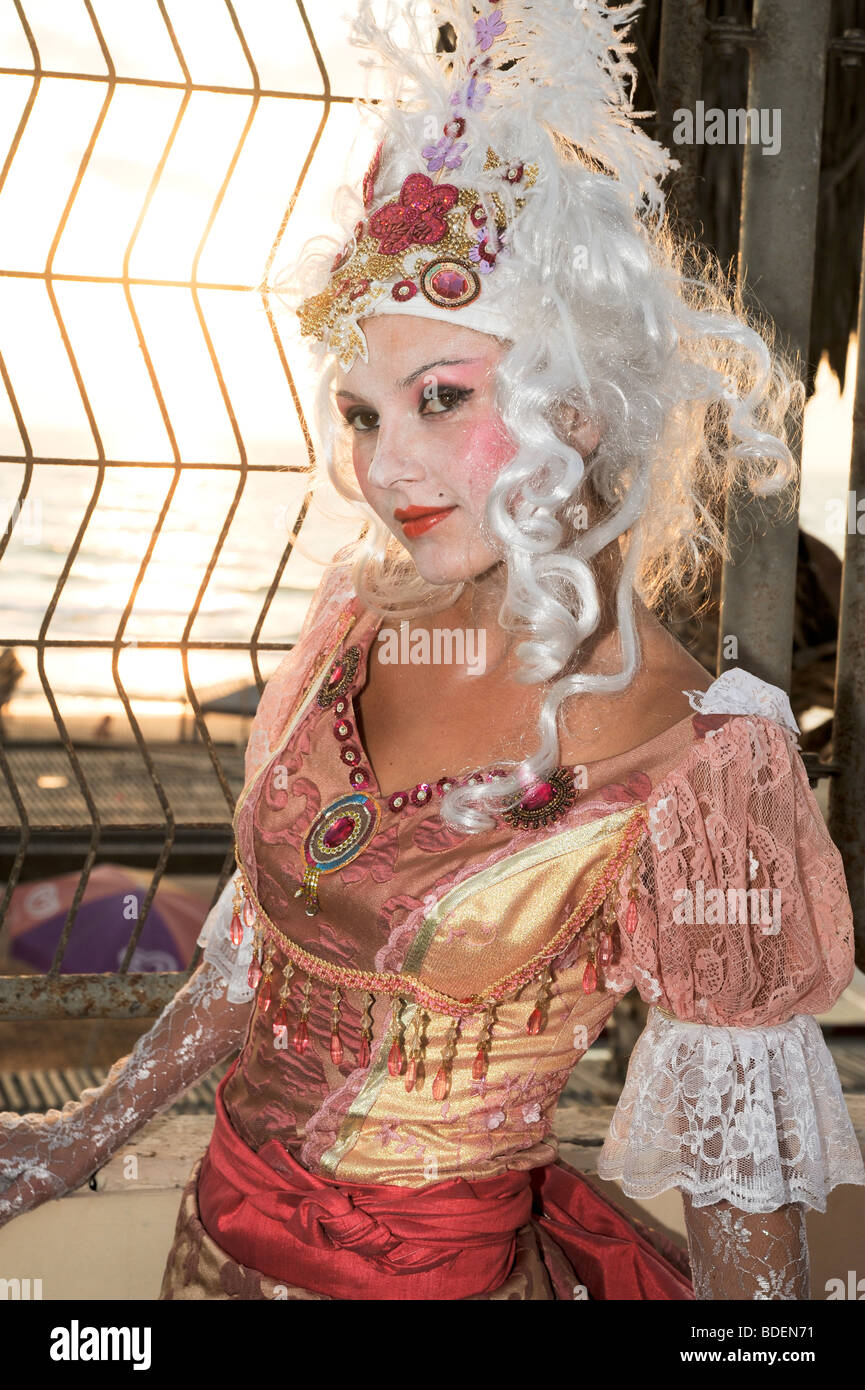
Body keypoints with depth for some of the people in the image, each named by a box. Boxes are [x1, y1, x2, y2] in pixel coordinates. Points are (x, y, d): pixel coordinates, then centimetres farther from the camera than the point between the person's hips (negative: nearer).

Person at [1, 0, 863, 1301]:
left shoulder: (692, 764, -23)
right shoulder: (365, 612, -7)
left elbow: (745, 1193, -15)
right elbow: (269, 923, 6)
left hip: (436, 1269, -5)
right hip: (224, 1226, 5)